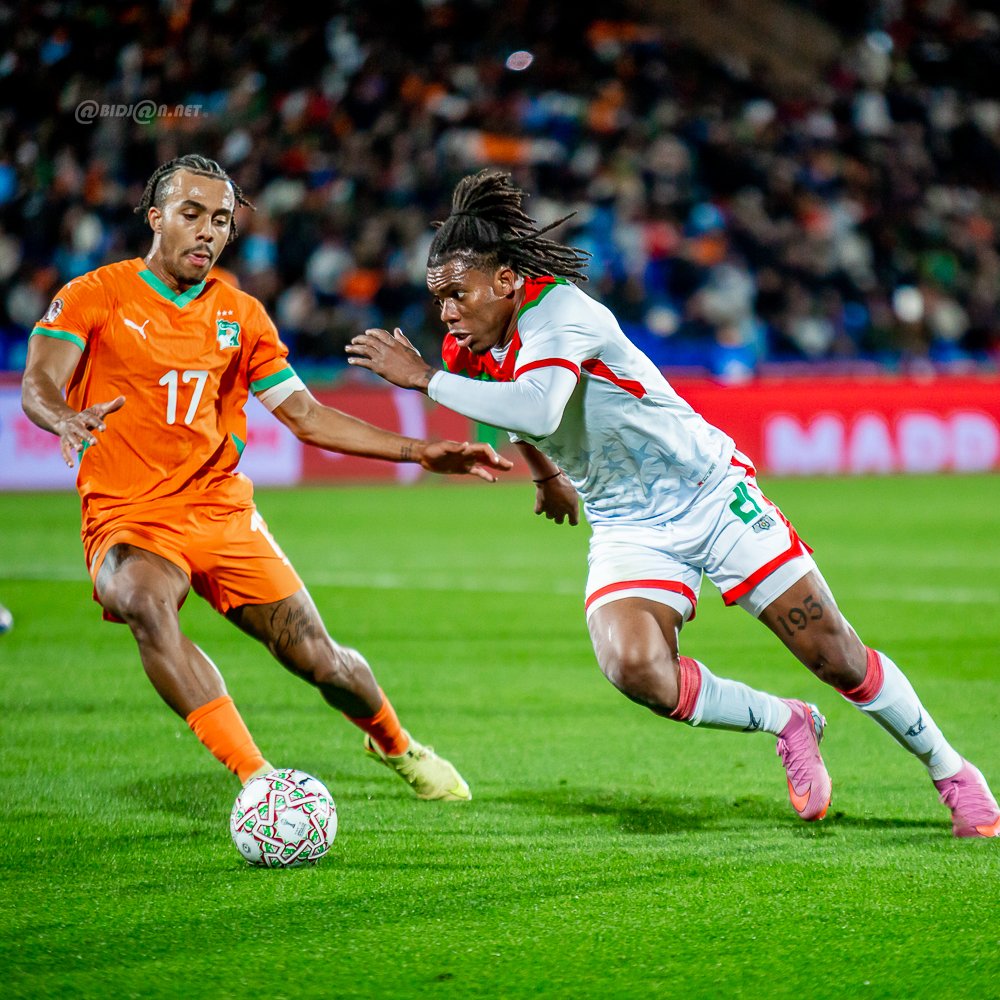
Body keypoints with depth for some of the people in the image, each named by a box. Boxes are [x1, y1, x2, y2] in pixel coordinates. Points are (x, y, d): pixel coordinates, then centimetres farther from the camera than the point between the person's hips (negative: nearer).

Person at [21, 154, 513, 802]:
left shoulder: (241, 315, 11)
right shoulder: (93, 296, -2)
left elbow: (306, 415, 13)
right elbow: (39, 385, -14)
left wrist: (420, 452, 5)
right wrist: (68, 420, -39)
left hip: (222, 508, 4)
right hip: (129, 517, -4)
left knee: (318, 658, -2)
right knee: (146, 605, -37)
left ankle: (395, 745, 33)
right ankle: (256, 780, -39)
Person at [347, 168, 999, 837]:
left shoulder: (560, 310, -25)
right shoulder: (481, 350, -3)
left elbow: (535, 409, -44)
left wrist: (425, 378, -39)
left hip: (714, 496, -5)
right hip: (627, 529, 6)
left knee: (839, 658, 1)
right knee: (634, 668, -25)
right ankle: (788, 725, 0)